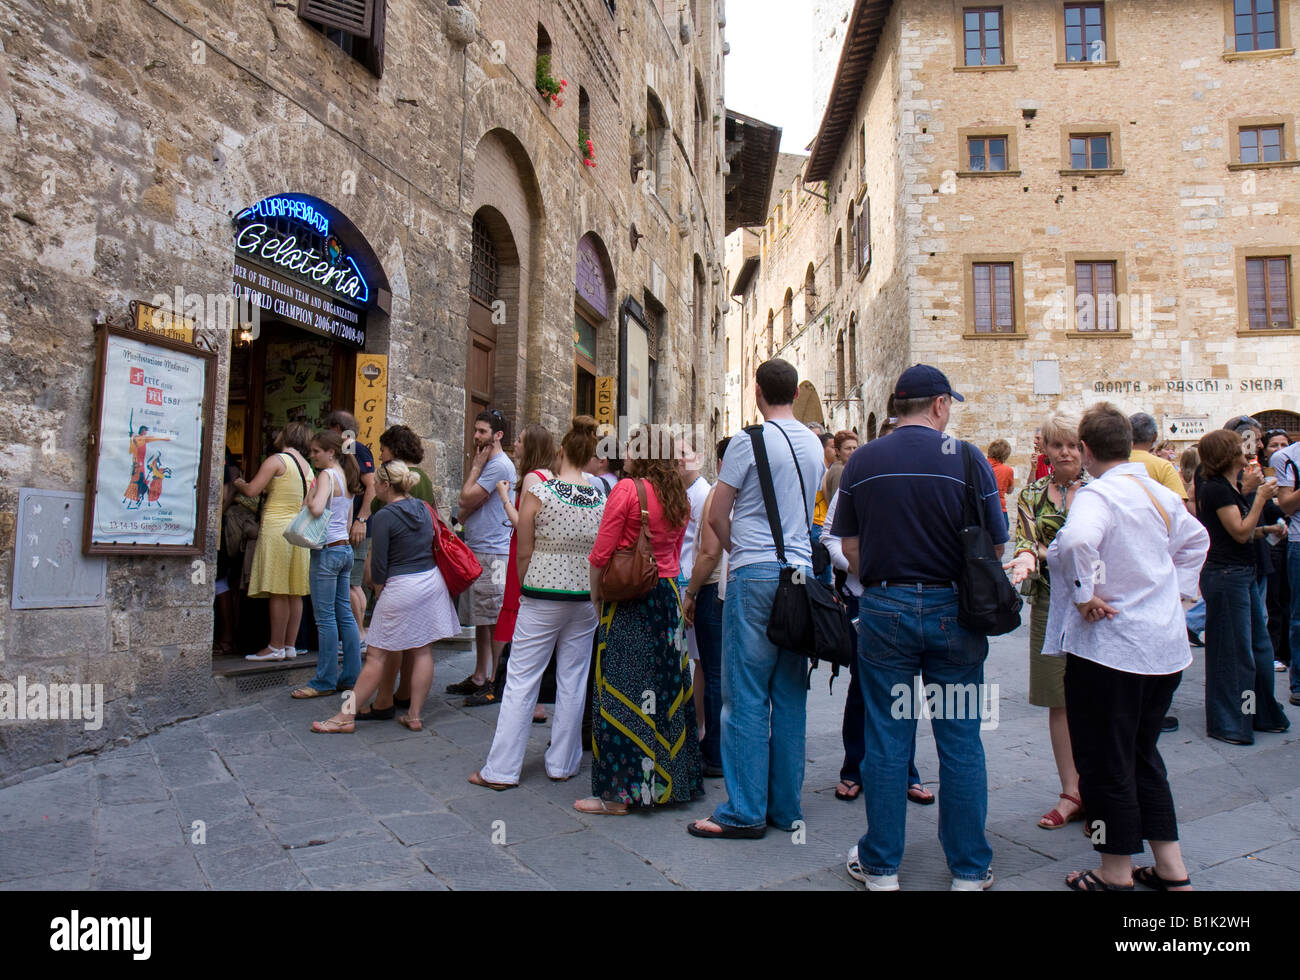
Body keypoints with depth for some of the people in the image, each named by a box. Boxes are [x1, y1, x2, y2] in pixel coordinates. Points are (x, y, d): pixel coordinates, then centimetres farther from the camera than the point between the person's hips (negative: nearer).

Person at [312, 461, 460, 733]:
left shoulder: (384, 517, -12)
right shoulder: (423, 508, 7)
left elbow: (378, 564, -12)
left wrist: (379, 589, 6)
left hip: (402, 588, -7)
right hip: (433, 581, 7)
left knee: (376, 655, 1)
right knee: (423, 652, 9)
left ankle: (347, 716, 9)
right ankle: (414, 716, 15)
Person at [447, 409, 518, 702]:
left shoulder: (500, 465, -13)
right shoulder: (485, 463, 18)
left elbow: (467, 499, -16)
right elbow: (465, 510, 18)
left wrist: (476, 465, -6)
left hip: (493, 553, -10)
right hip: (475, 549, 10)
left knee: (496, 620, -5)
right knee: (481, 619, 16)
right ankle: (479, 677, 25)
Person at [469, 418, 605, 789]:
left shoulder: (538, 492, -10)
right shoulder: (601, 499, -1)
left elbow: (524, 552, -6)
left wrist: (528, 589, 10)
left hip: (542, 598, -3)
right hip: (586, 597, 3)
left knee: (521, 681, 5)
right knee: (573, 682, 11)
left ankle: (501, 769, 12)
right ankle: (562, 764, 22)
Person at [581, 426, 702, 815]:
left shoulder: (626, 490, -13)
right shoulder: (678, 497, 7)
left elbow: (601, 554, -12)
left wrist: (596, 594, 2)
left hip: (626, 605, -7)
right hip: (667, 597, 7)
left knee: (621, 694, 0)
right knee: (666, 687, 14)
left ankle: (618, 793, 6)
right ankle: (671, 779, 25)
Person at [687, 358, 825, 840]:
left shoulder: (748, 440, -8)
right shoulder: (814, 446, 11)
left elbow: (717, 516, -5)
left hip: (755, 574, -6)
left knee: (745, 696, -1)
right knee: (790, 696, 10)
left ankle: (745, 811, 4)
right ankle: (786, 807, 19)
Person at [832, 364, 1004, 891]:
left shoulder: (861, 462, 0)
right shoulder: (967, 458, -6)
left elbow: (850, 549, 4)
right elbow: (995, 547, -2)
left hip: (884, 609, 1)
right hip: (953, 610, -1)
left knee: (886, 741, 9)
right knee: (960, 741, 10)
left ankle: (880, 866, 21)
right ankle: (969, 869, 24)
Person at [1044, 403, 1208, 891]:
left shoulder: (1097, 494, -18)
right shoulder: (1161, 493, 8)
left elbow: (1076, 540, -38)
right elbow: (1195, 540, 25)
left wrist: (1084, 594, -25)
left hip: (1107, 646, -8)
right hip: (1165, 645, 8)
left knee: (1105, 761, 6)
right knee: (1143, 755, 21)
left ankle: (1117, 872, 18)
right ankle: (1171, 869, 28)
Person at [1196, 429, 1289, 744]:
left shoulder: (1229, 487, 13)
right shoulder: (1215, 489, -16)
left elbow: (1246, 530, 17)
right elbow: (1241, 532, -17)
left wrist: (1246, 491, 11)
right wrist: (1260, 497, -11)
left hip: (1244, 573, 10)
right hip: (1226, 575, -10)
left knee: (1259, 645, 17)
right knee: (1232, 651, -2)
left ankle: (1261, 714, 31)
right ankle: (1226, 724, 10)